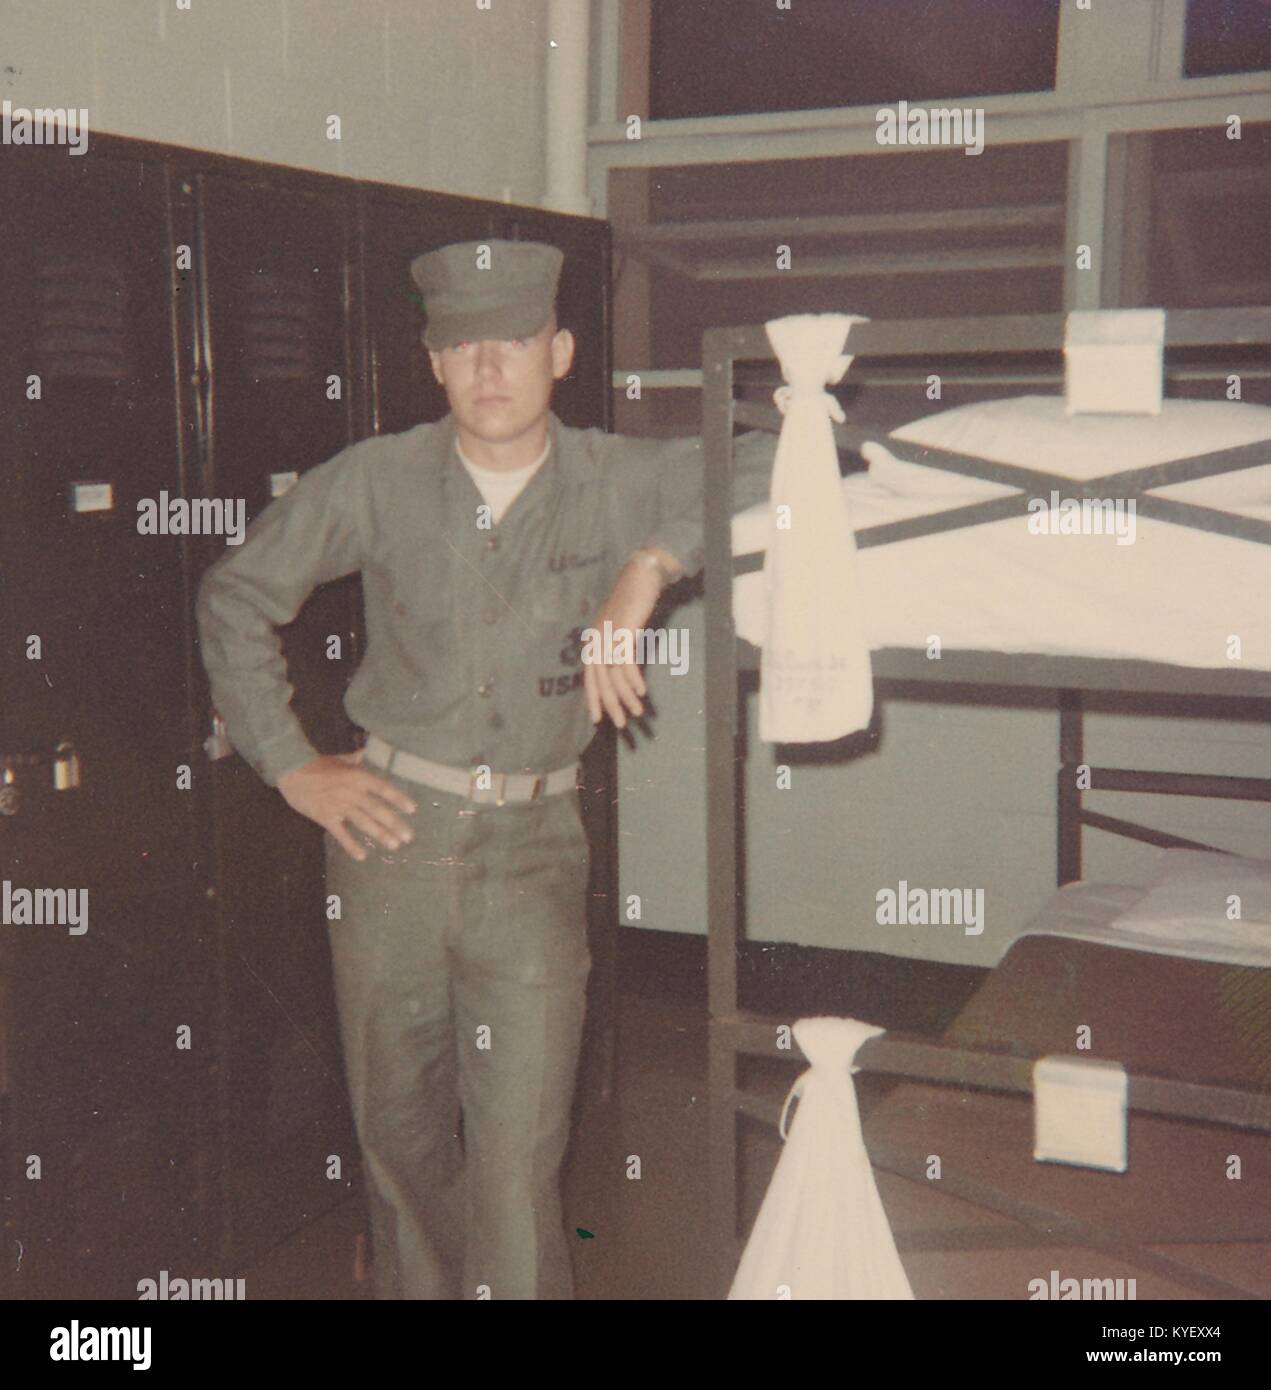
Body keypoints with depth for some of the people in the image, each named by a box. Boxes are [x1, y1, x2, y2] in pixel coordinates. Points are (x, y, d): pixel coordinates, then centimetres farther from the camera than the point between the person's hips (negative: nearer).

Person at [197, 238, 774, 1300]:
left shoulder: (620, 483, -4)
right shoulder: (376, 482, -1)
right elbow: (237, 593, 9)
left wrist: (650, 566, -21)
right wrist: (288, 764, 3)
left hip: (531, 849, -1)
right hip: (390, 827, 2)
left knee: (520, 1156, -5)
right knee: (397, 1125, 15)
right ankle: (419, 1287, 38)